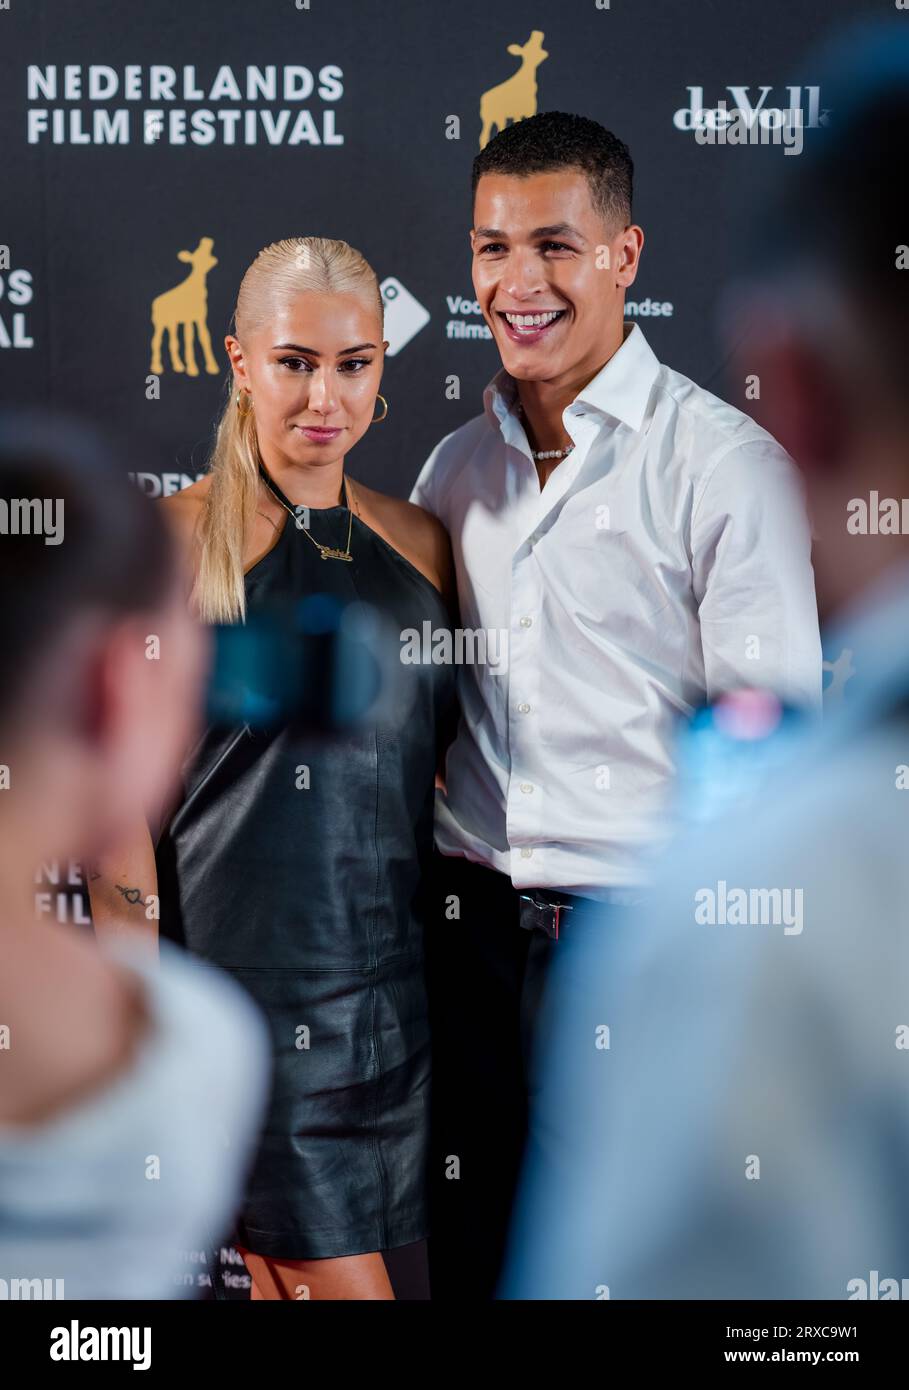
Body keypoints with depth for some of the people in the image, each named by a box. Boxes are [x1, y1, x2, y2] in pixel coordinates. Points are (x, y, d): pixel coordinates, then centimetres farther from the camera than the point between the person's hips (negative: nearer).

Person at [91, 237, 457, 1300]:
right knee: (341, 1279, -4)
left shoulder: (419, 543, 8)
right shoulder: (172, 541, -6)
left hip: (391, 972, 4)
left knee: (292, 1271, 12)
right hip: (246, 964, -4)